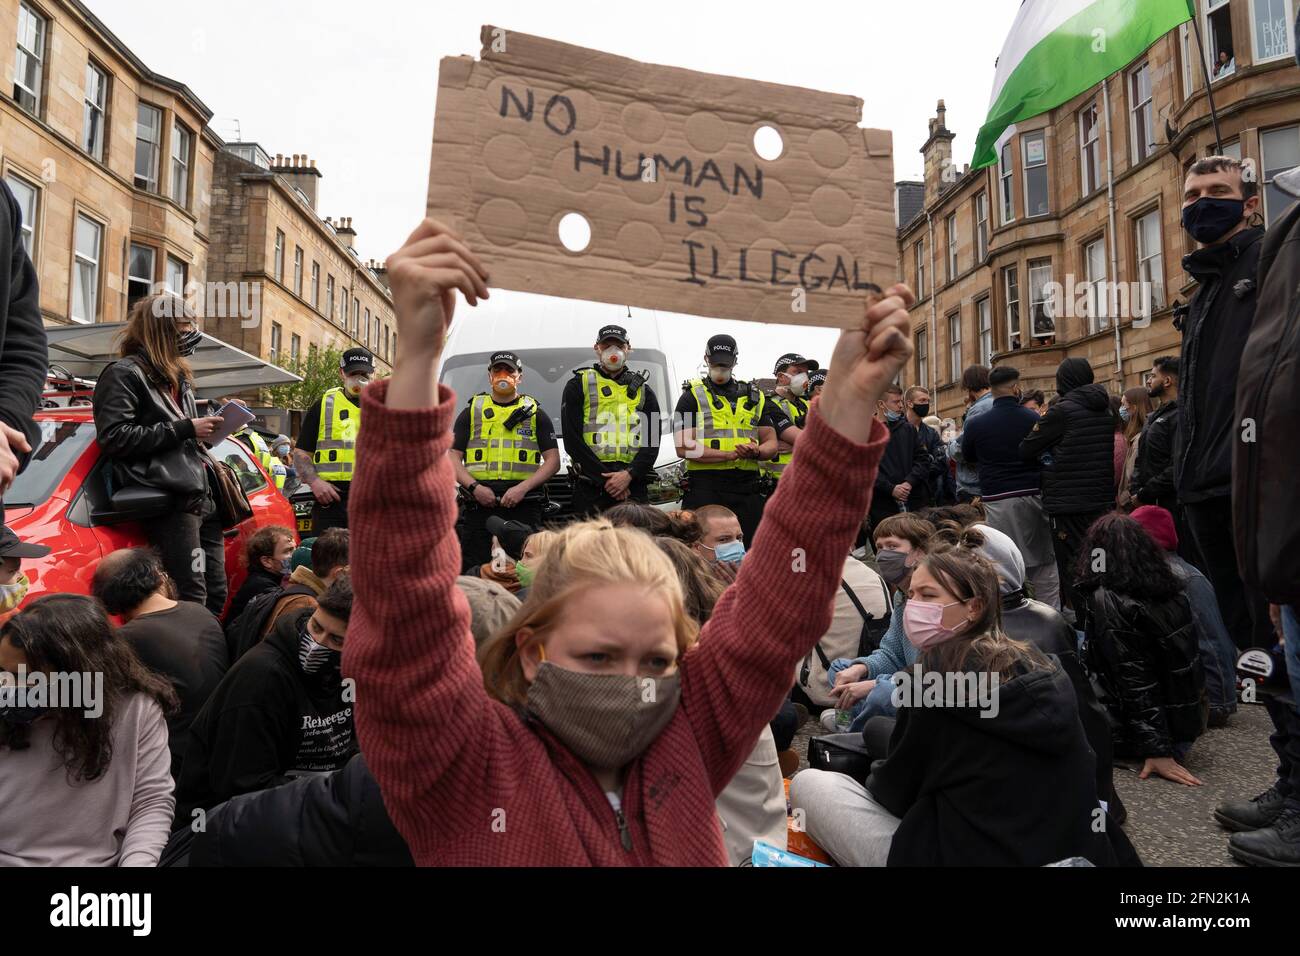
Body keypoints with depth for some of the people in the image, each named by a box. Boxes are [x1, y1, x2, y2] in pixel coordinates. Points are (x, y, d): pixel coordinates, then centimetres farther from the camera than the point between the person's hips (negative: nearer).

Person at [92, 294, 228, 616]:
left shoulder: (177, 376, 25)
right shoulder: (125, 373, -2)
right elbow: (113, 437, -15)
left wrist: (206, 429, 13)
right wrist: (185, 428, -13)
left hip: (203, 495, 9)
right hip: (170, 500, -9)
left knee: (216, 594, 9)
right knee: (192, 600, -13)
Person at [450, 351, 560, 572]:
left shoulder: (535, 413, 14)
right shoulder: (471, 412, 17)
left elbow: (553, 460, 7)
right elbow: (453, 458, 10)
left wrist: (523, 488, -9)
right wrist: (474, 487, -8)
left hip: (523, 506, -1)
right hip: (478, 505, 1)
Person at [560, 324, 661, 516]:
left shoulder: (643, 391, 17)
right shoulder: (578, 385, 9)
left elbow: (652, 442, 8)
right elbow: (572, 440, -1)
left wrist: (629, 475, -11)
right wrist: (605, 479, -10)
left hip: (634, 486, 2)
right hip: (590, 489, -2)